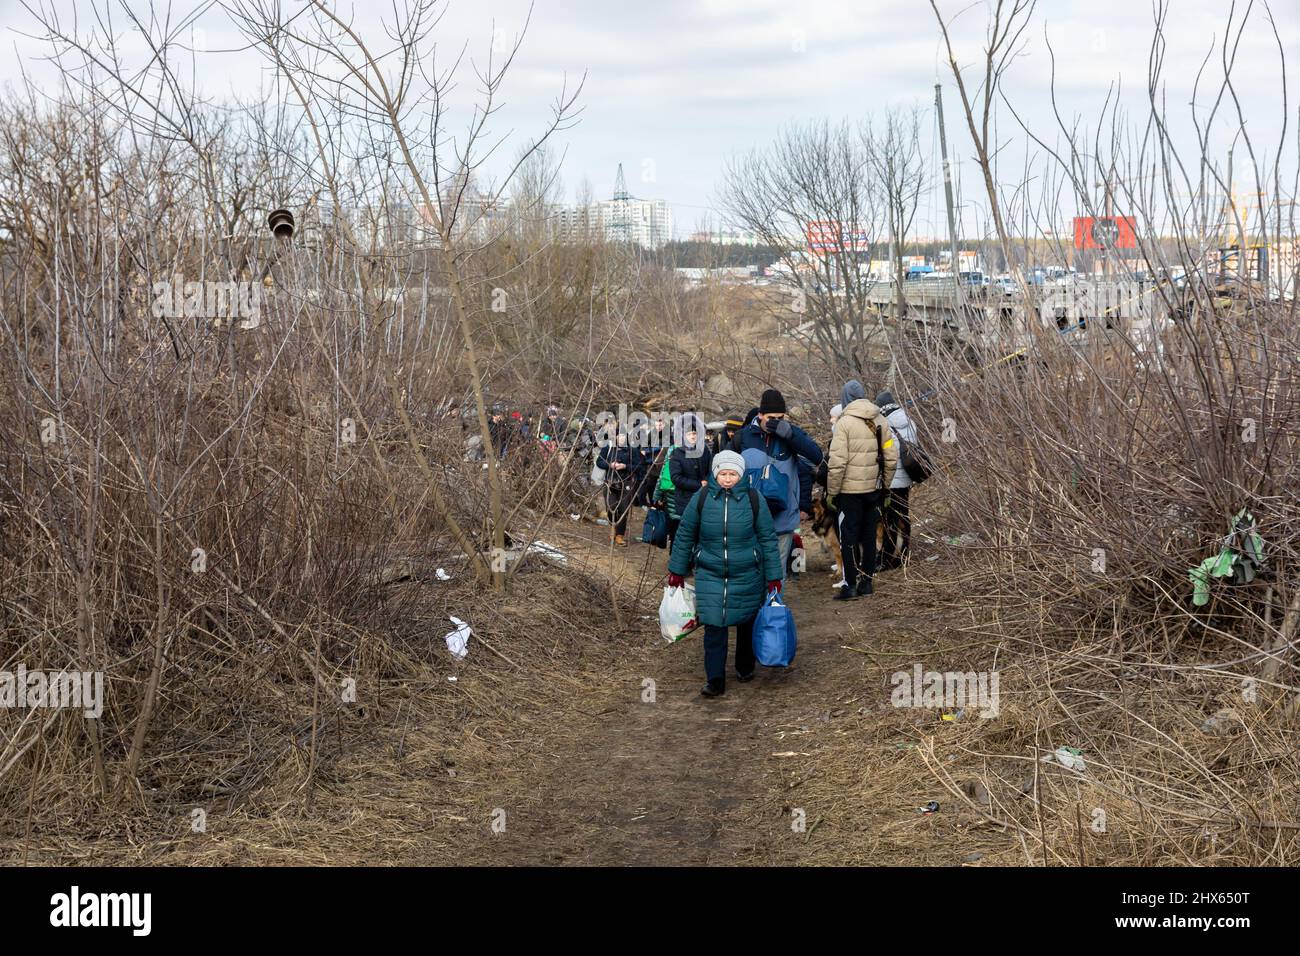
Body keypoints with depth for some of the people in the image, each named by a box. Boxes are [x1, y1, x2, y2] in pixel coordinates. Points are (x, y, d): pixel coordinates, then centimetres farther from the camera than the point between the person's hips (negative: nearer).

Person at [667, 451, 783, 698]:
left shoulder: (753, 499, -7)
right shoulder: (702, 498, -6)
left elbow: (768, 539, 0)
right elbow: (685, 535, 4)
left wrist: (773, 576, 0)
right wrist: (676, 570, 8)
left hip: (747, 575, 0)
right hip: (710, 575, 0)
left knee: (746, 624, 13)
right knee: (713, 626, -7)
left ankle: (745, 668, 35)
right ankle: (715, 680, -1)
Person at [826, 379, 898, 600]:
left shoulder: (845, 422, -13)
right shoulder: (879, 420, 5)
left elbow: (837, 462, -17)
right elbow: (892, 456, 7)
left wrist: (831, 492, -9)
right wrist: (885, 484, 17)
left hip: (850, 490, -6)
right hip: (873, 489, 6)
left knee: (848, 538, 1)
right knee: (869, 536, 15)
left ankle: (850, 585, -1)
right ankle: (866, 581, 21)